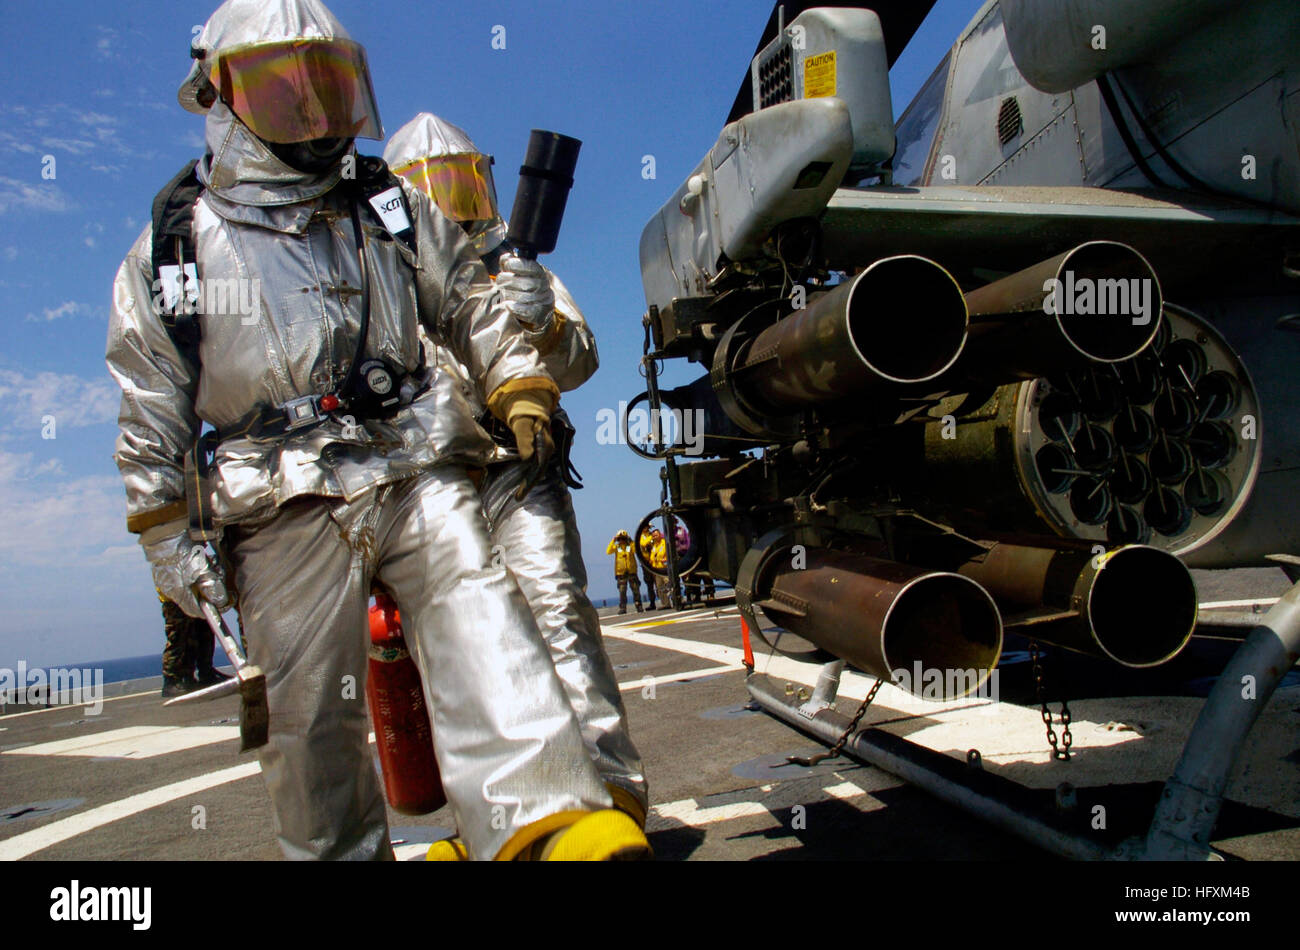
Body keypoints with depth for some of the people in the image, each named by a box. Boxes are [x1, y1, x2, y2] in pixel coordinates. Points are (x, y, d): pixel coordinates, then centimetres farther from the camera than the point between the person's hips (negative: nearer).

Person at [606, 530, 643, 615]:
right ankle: (622, 608, 0)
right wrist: (613, 541, -10)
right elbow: (608, 551, -8)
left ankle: (639, 606, 9)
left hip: (632, 571, 0)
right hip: (621, 572, 0)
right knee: (622, 591, -2)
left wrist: (631, 541, -13)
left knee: (636, 589, 2)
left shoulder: (630, 545, 5)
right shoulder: (616, 547, 7)